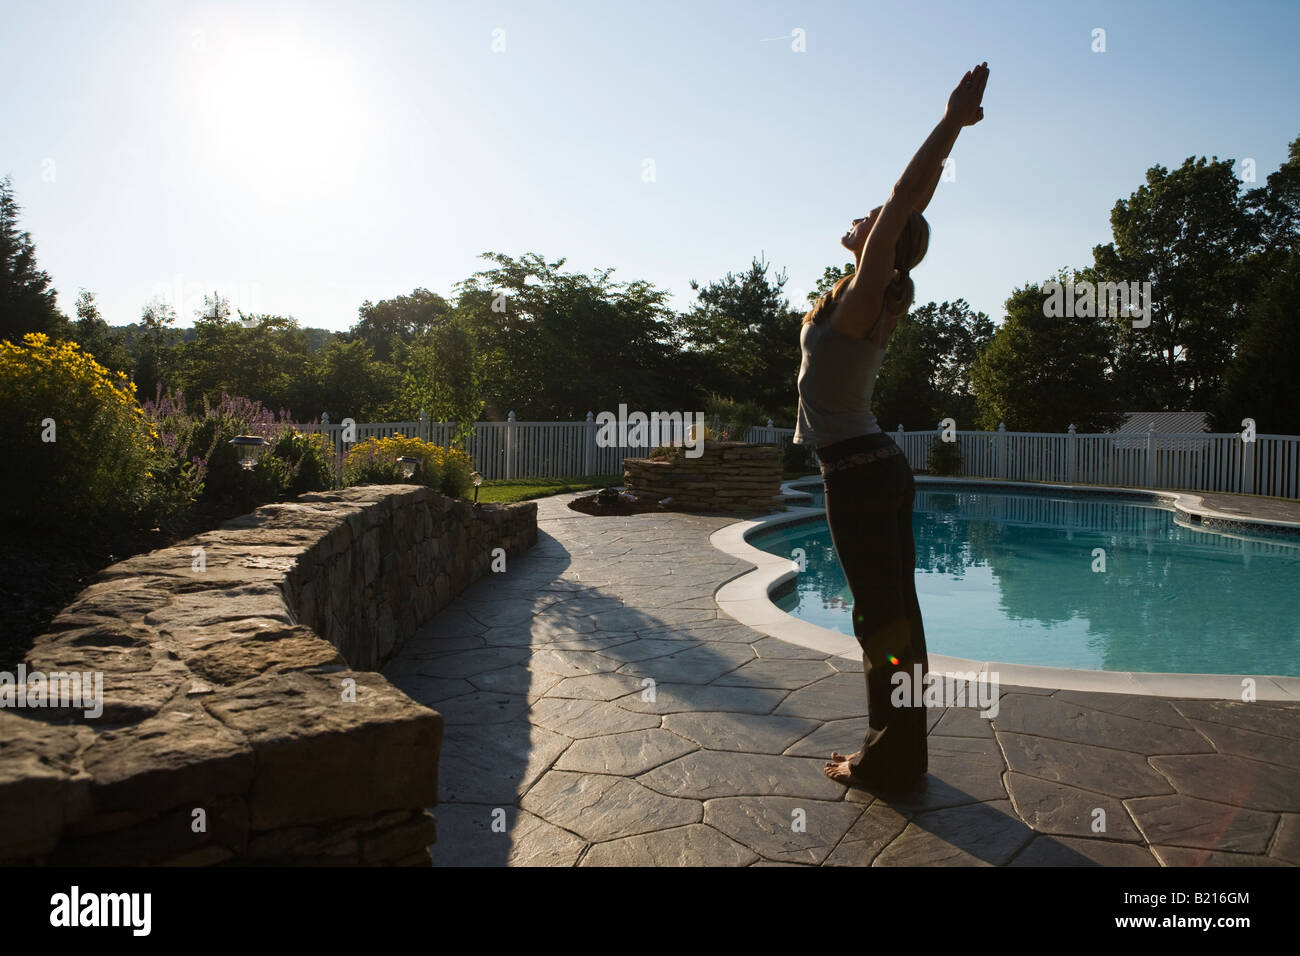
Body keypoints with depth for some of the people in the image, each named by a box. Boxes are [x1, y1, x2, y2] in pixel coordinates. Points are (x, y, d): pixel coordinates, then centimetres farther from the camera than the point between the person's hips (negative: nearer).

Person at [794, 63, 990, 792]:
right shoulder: (880, 299, 11)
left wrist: (950, 126, -19)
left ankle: (893, 759, 8)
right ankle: (897, 749, 23)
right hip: (880, 464, 9)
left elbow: (903, 201, -20)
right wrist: (951, 129, 22)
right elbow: (913, 207, 16)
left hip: (857, 472, -9)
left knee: (883, 615, -3)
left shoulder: (861, 299, -11)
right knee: (892, 611, 12)